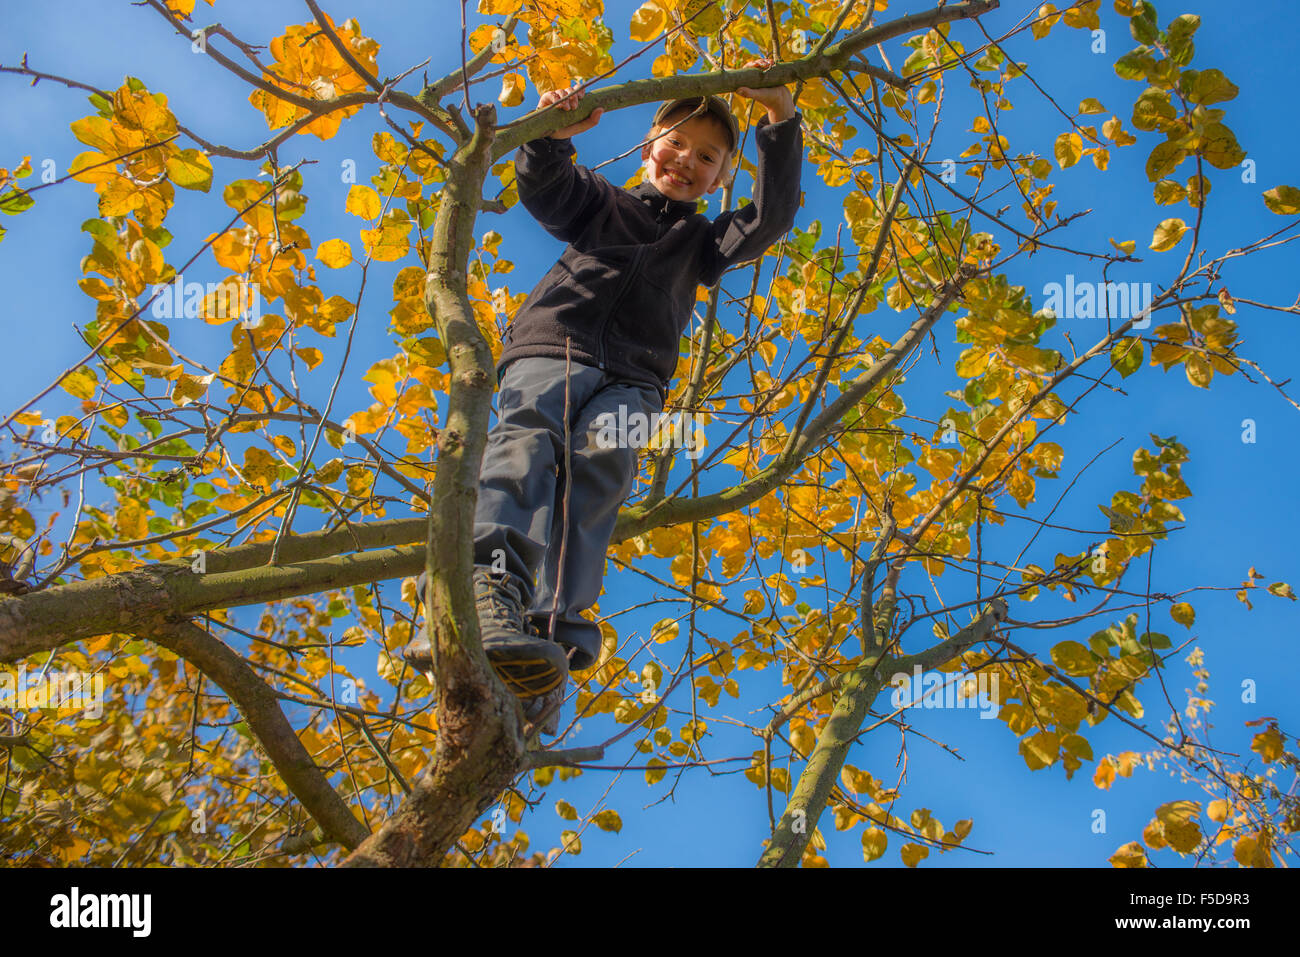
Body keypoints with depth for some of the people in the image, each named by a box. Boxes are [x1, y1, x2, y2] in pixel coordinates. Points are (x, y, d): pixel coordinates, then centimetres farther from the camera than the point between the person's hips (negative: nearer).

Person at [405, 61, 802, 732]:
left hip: (631, 378, 0)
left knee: (603, 457, -32)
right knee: (529, 434, -33)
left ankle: (554, 634, -50)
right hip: (554, 343, 0)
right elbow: (542, 185, 13)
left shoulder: (703, 242, 33)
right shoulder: (600, 202, 32)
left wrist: (781, 124, 11)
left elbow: (772, 216, 18)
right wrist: (551, 136, -8)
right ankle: (486, 581, -59)